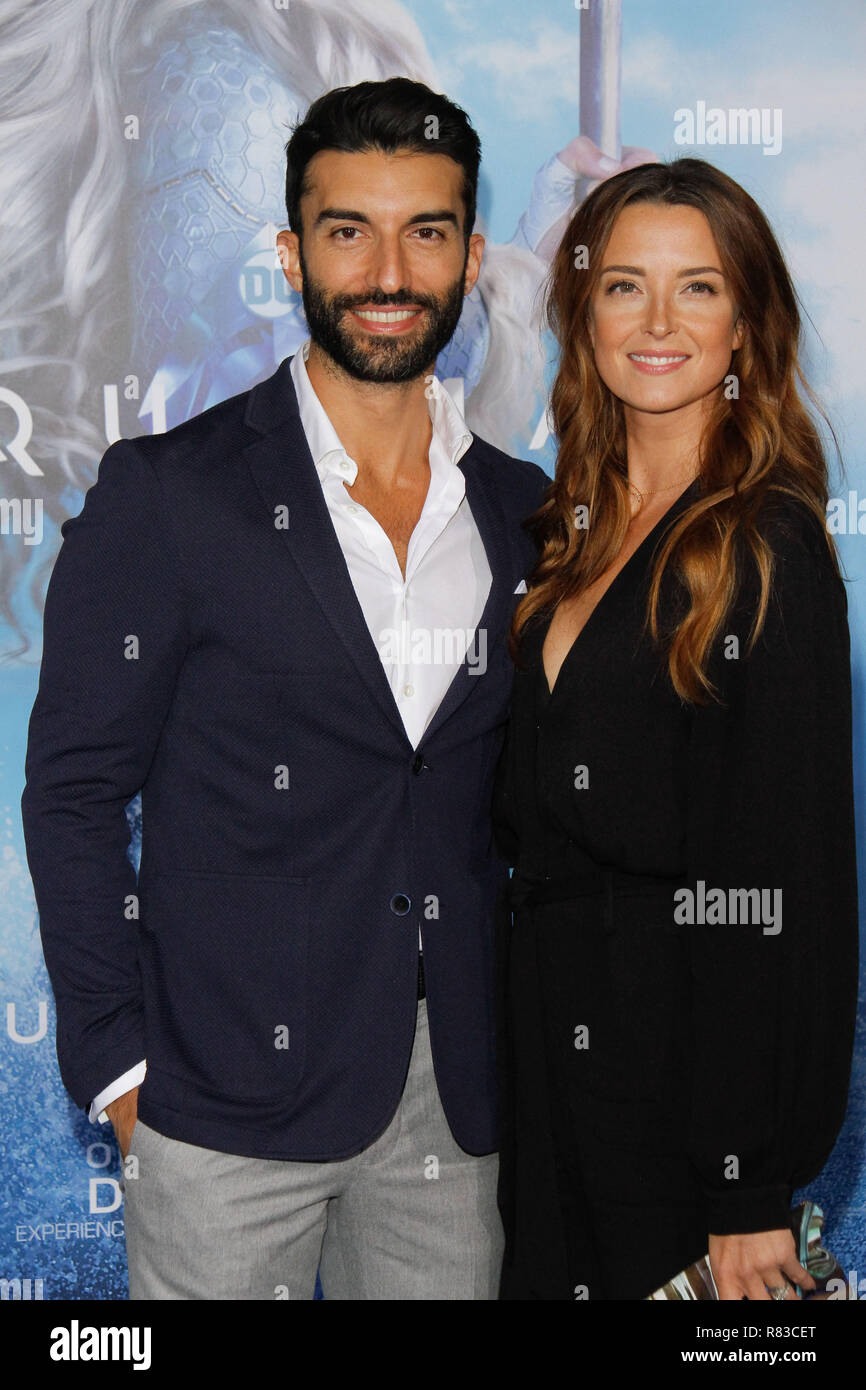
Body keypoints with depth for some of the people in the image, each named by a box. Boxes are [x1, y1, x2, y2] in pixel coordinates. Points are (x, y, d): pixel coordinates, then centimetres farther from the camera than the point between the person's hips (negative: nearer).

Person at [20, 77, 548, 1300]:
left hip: (457, 1095, 4)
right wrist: (116, 1061, -9)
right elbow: (73, 791, -6)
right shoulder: (166, 494, -7)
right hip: (233, 1098, -3)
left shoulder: (525, 512, 6)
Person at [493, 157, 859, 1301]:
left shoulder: (769, 551, -15)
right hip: (551, 1038, 7)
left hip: (678, 1062, -7)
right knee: (555, 1274, 18)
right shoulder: (577, 525, 7)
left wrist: (752, 1186, -17)